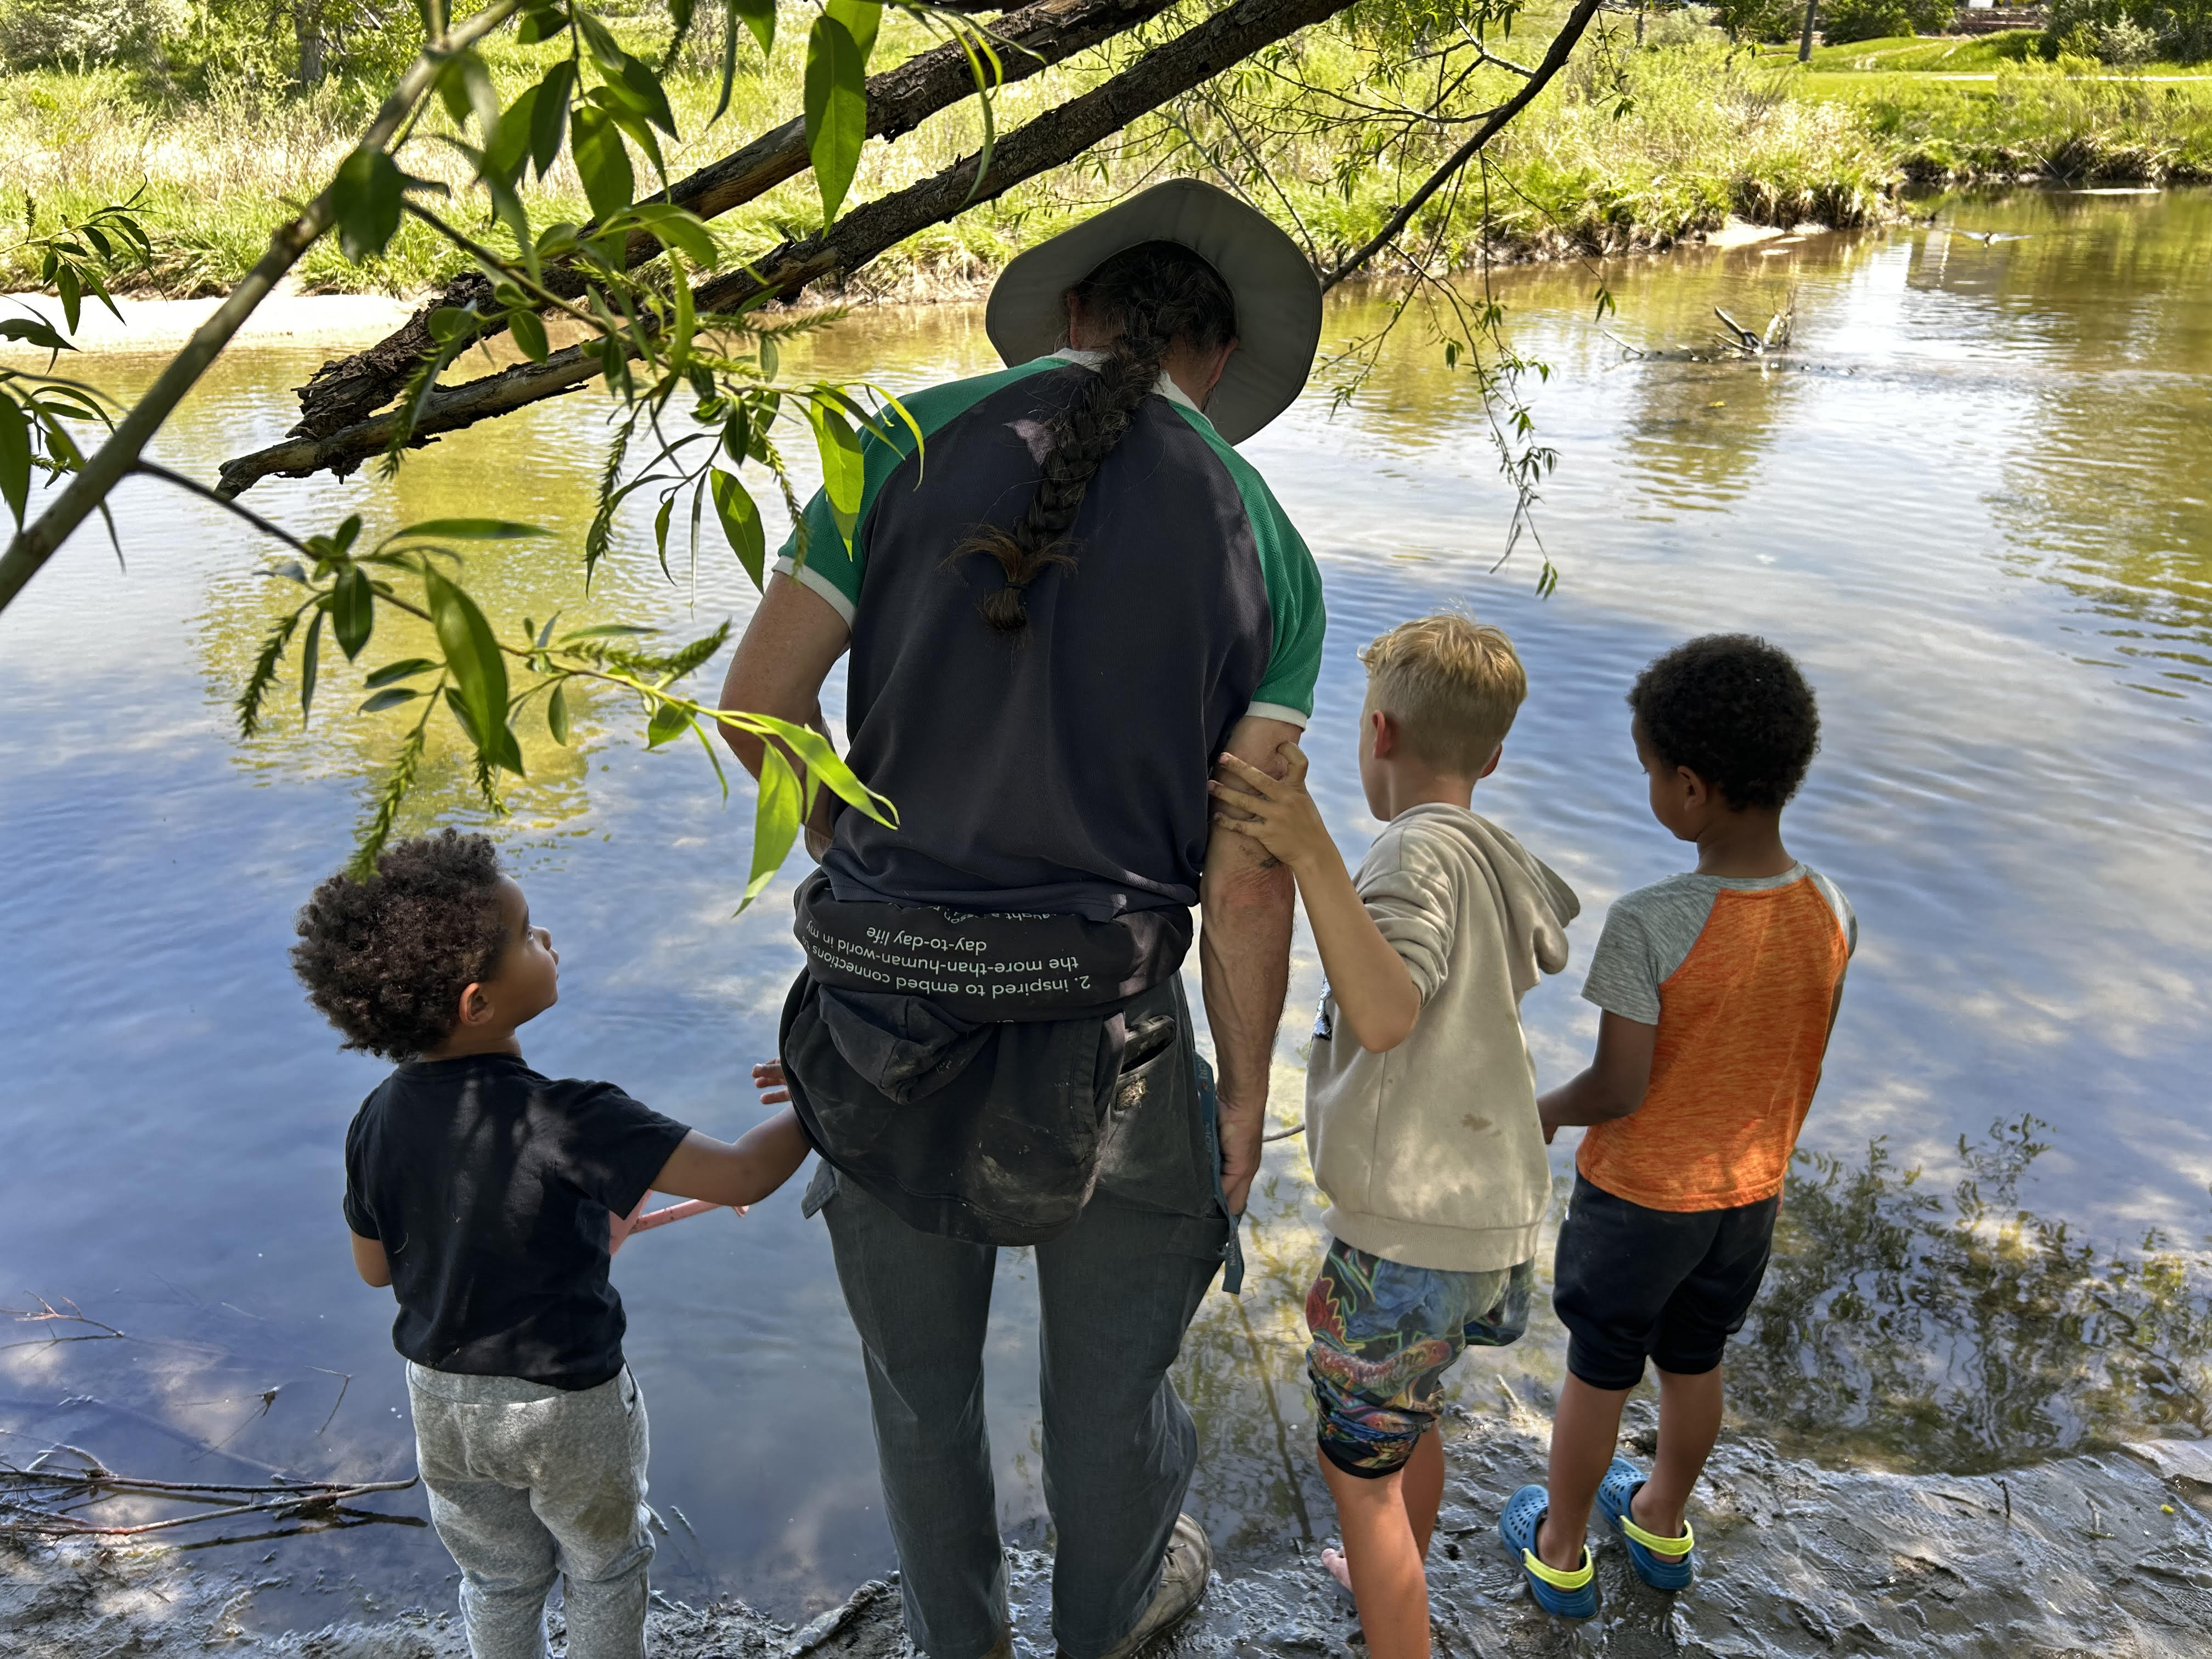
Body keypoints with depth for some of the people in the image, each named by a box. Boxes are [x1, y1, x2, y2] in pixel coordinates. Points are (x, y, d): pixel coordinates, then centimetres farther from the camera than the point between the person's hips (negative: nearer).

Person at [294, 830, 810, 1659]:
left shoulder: (378, 1118, -13)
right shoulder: (569, 1122, -33)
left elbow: (376, 1266, 1)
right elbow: (742, 1177, -35)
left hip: (442, 1402, 5)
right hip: (568, 1408, -5)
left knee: (498, 1579, 28)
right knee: (604, 1574, 24)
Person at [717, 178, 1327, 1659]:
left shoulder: (915, 439, -5)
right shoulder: (1264, 546, -4)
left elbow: (758, 702, -5)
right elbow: (1248, 873, -8)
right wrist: (1246, 1093, 6)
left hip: (885, 1005, 1)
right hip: (1102, 1031, -1)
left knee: (922, 1376, 26)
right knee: (1112, 1369, 26)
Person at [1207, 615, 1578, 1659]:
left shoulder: (1419, 852, -21)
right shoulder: (1501, 860, 7)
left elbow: (1385, 1015, -38)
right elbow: (1551, 945, 28)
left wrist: (1312, 855, -45)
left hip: (1408, 1234, -9)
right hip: (1491, 1217, 10)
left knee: (1358, 1467, 6)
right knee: (1409, 1416, 31)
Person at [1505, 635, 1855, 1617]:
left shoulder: (1648, 925, -31)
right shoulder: (1831, 913, -13)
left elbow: (1616, 1091, -24)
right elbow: (1803, 1063, 0)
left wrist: (1545, 1112, -4)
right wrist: (1753, 1149, 15)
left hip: (1638, 1195, -5)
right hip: (1751, 1190, 5)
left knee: (1598, 1376, 15)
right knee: (1694, 1362, 25)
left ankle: (1558, 1552, 36)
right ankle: (1660, 1525, 47)